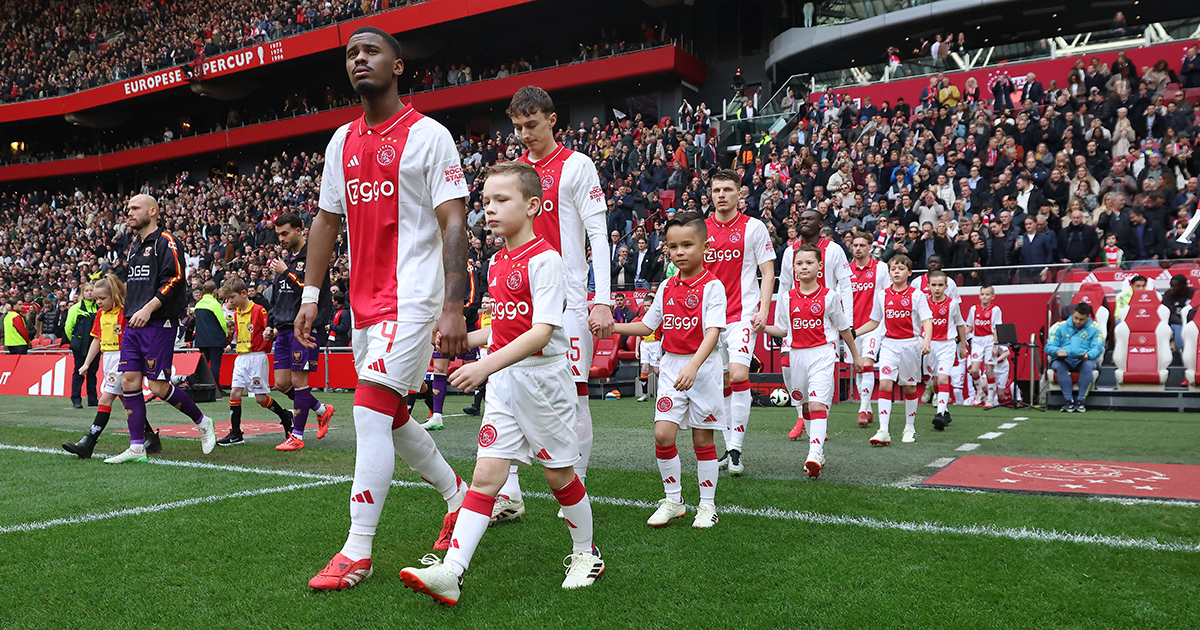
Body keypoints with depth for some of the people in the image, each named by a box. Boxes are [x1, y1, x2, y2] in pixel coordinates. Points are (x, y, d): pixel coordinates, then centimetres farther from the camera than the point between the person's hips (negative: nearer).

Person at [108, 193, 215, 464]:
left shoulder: (165, 242, -6)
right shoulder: (134, 245, 20)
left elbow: (175, 279, -17)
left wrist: (148, 308, -23)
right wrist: (131, 312, 19)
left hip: (159, 324, -8)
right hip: (133, 325, 8)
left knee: (159, 386, -9)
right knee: (129, 382, 1)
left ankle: (203, 423, 12)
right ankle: (137, 448, 6)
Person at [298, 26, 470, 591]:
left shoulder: (428, 135, -7)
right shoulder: (342, 140, 13)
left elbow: (453, 225, -12)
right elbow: (326, 220, 18)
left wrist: (453, 309, -20)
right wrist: (310, 296, 13)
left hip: (412, 297, -8)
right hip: (364, 300, 8)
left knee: (370, 412, -13)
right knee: (391, 418, 14)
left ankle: (358, 552, -2)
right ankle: (459, 495, 34)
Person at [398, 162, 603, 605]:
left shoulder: (544, 259, -14)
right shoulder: (496, 263, 12)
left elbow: (542, 332, -24)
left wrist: (487, 365, -31)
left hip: (543, 378, -6)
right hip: (503, 382, 7)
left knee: (559, 474, 8)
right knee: (486, 474, -1)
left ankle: (586, 554, 29)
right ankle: (451, 572, -6)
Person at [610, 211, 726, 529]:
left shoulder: (712, 286, -10)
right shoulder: (667, 287, 8)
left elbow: (713, 332, -20)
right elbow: (647, 326, 16)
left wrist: (693, 366, -34)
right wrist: (610, 326, 3)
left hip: (703, 367, -4)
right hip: (671, 365, 4)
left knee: (703, 439, 5)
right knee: (663, 433, -5)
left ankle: (707, 505, 19)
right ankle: (673, 500, 12)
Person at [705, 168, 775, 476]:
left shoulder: (753, 228, 1)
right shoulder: (701, 229, 9)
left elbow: (768, 274, 1)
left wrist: (763, 311, -10)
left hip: (743, 315, -4)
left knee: (738, 375, -19)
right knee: (721, 383, 8)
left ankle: (736, 450, -11)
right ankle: (729, 448, 18)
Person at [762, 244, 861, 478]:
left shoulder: (828, 297, -1)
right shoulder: (787, 299, 6)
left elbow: (844, 328, 9)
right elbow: (782, 330, 13)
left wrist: (856, 356, 17)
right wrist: (763, 327, -5)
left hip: (823, 355, -4)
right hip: (797, 355, 4)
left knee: (817, 404, -17)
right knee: (807, 406, 11)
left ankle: (814, 455, -26)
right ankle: (819, 452, 24)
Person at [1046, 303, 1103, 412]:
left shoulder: (1094, 329, 14)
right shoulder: (1060, 327, 14)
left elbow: (1098, 348, -2)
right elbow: (1049, 347, 5)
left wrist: (1088, 355, -26)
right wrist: (1058, 351, -21)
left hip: (1083, 361, 0)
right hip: (1063, 359, 0)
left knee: (1088, 365, -36)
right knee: (1059, 365, -35)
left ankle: (1080, 400, -28)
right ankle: (1069, 400, -32)